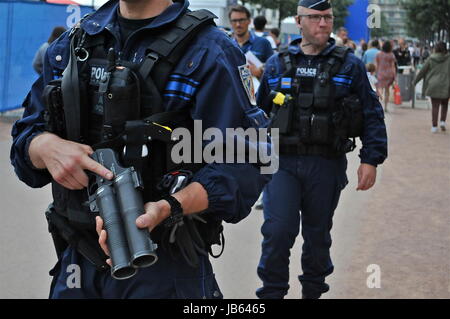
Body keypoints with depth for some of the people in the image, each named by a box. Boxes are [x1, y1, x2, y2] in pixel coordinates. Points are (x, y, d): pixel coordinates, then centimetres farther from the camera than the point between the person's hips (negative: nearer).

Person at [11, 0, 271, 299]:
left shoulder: (208, 52, -10)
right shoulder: (72, 44, 7)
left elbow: (245, 164, -15)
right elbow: (27, 134, 10)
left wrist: (168, 208, -30)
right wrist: (46, 146, -14)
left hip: (167, 264, -5)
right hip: (78, 255, 5)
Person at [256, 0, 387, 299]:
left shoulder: (350, 65, 3)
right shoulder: (277, 64, 7)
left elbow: (372, 115, 3)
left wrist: (371, 159, -5)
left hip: (327, 165, 0)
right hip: (282, 162, 0)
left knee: (318, 234, 11)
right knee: (278, 230, -11)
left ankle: (313, 290, 29)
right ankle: (272, 291, 6)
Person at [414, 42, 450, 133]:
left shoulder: (431, 59, -2)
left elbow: (422, 71, 4)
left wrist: (415, 81, 14)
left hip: (433, 86, 0)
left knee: (435, 106, 4)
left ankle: (434, 126, 2)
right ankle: (442, 121, 5)